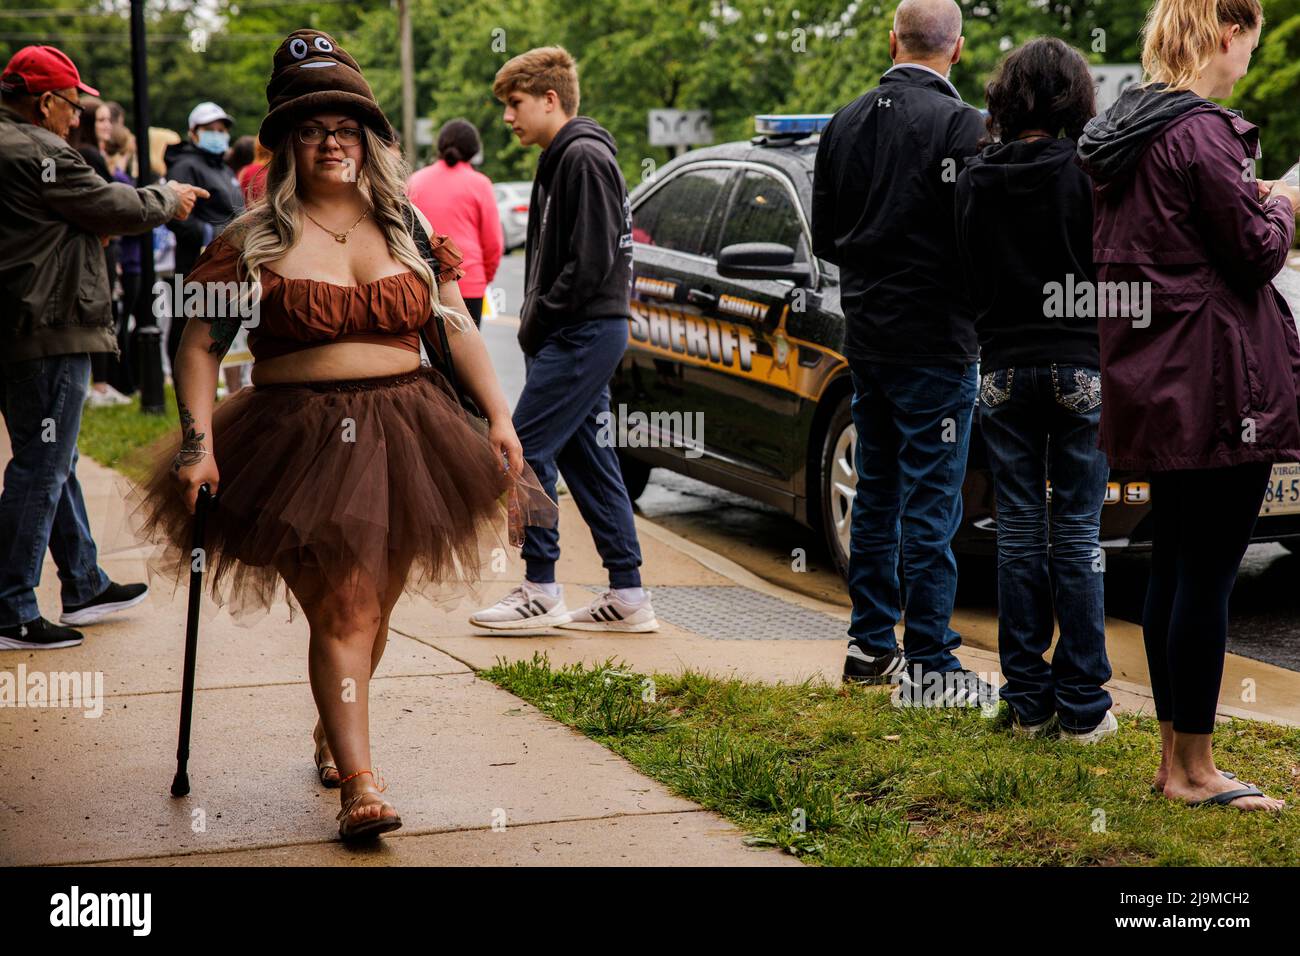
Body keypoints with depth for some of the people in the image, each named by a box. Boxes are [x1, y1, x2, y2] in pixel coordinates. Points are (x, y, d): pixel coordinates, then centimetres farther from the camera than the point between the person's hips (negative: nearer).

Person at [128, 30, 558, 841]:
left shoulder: (407, 228, 9)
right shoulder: (254, 242, -1)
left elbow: (458, 329, 12)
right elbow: (200, 344, 0)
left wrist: (498, 418, 6)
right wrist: (197, 440, -11)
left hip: (403, 436, 4)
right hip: (304, 444, -4)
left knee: (372, 610, 13)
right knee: (339, 611, -10)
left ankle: (334, 730, 38)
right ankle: (360, 782, -8)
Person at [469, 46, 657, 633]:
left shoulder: (584, 158, -13)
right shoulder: (561, 159, 19)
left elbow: (592, 261, -21)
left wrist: (539, 321, -14)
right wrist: (536, 325, 11)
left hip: (584, 333, -10)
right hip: (578, 335, 10)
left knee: (524, 448, -9)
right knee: (584, 458, 10)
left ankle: (540, 591, -4)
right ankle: (628, 597, 13)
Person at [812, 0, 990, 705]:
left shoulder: (844, 124, 7)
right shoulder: (957, 124, -15)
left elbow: (824, 237, 12)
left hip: (865, 337, 7)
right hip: (935, 342, -7)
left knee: (876, 495, 16)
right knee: (930, 505, -4)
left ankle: (870, 645, 23)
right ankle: (928, 666, -2)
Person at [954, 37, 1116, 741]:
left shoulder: (974, 178, 1)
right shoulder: (1089, 173, -8)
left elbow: (968, 279, 6)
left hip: (1005, 369, 2)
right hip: (1080, 366, -2)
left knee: (1019, 534, 8)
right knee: (1077, 535, 3)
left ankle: (1028, 702, 12)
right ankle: (1082, 708, 6)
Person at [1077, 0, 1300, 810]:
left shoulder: (1129, 131, 12)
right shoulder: (1201, 134, -17)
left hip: (1157, 381, 10)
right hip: (1219, 381, -10)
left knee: (1172, 568, 14)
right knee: (1208, 574, -3)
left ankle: (1175, 756, 22)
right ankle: (1195, 769, 4)